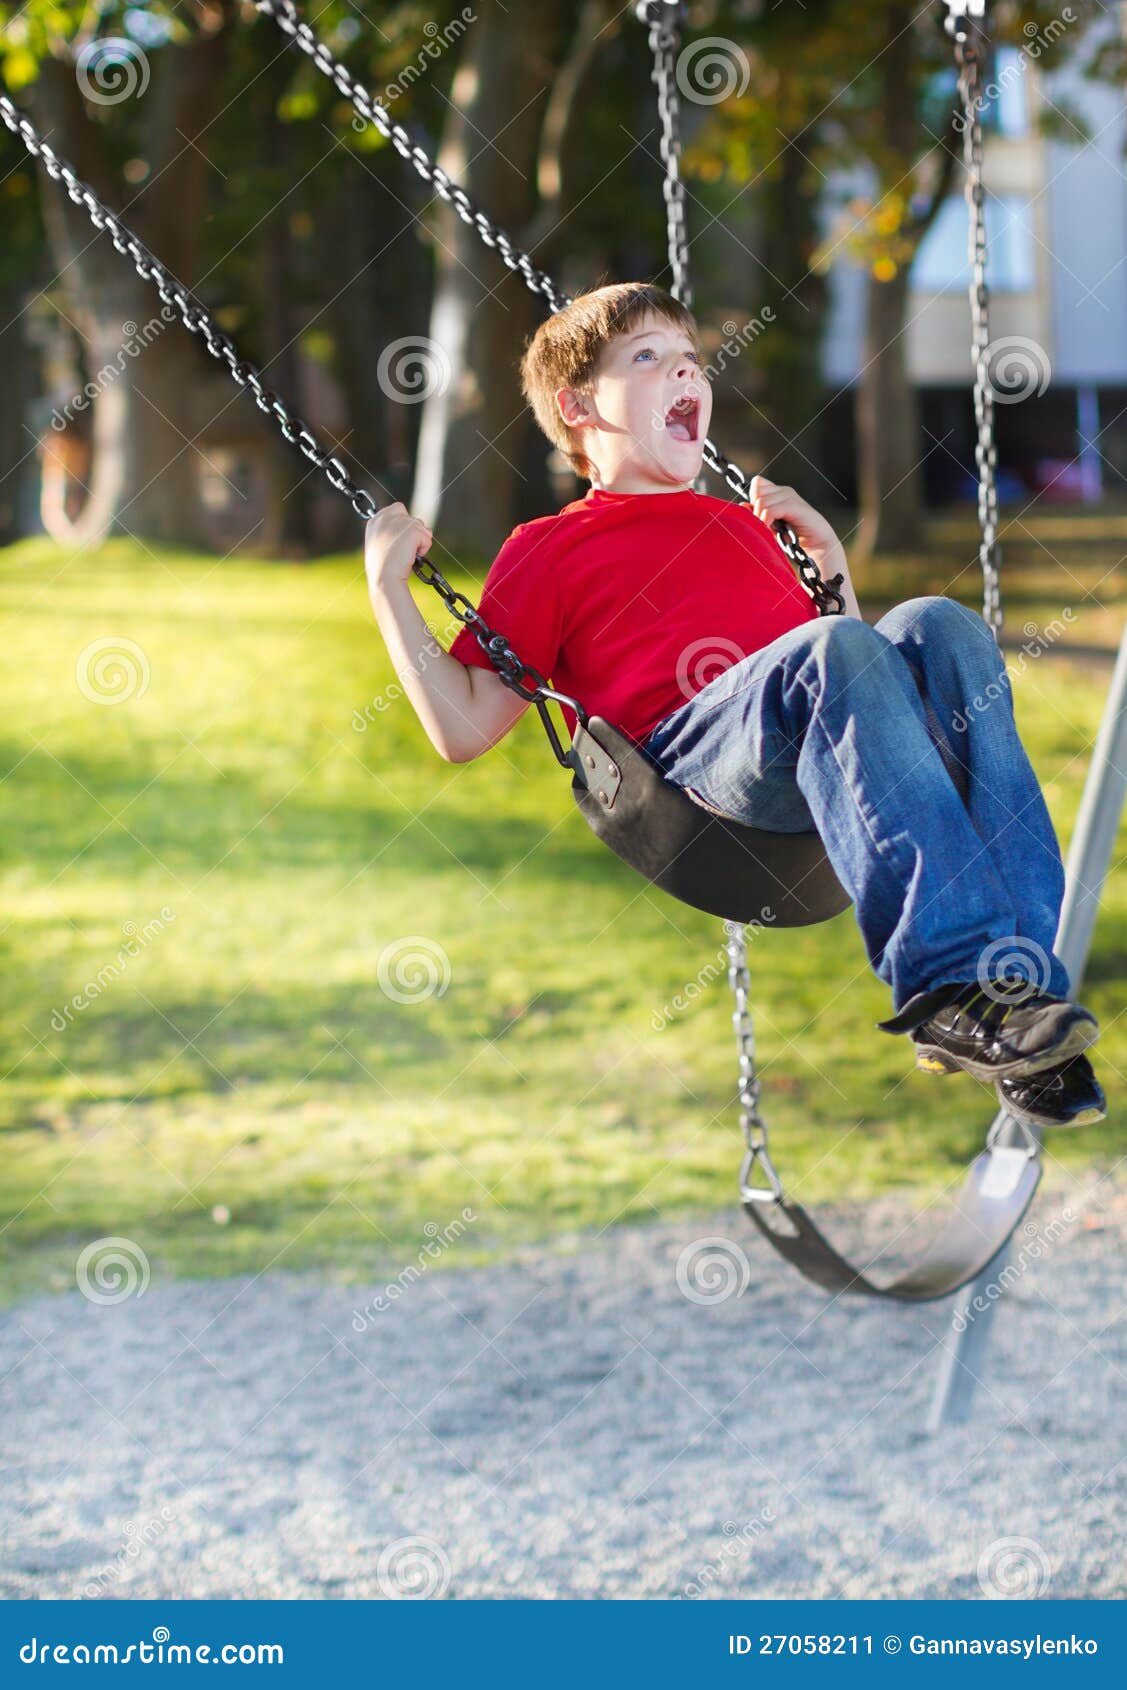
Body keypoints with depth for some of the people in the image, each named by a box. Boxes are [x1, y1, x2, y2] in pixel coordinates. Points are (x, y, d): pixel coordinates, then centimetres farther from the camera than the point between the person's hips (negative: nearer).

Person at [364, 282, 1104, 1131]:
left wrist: (825, 547, 34)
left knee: (939, 623, -27)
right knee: (834, 648, -35)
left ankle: (1027, 976, -40)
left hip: (823, 760, 5)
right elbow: (462, 729, 15)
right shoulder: (548, 550, 24)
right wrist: (389, 587, 10)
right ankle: (950, 985, -46)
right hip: (687, 748, -5)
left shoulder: (741, 523, 39)